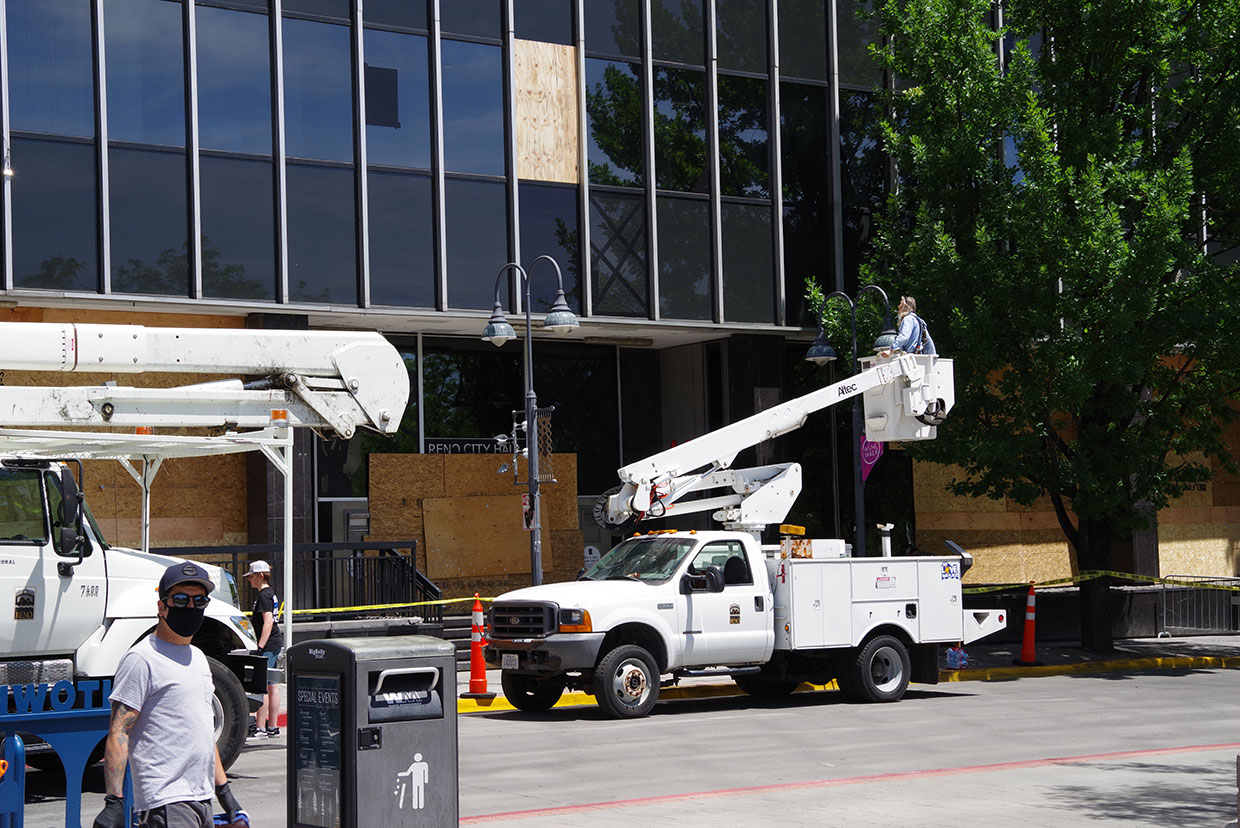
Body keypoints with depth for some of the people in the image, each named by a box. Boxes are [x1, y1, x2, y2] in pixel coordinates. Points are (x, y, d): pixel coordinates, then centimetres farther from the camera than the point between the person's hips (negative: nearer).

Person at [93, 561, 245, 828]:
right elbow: (118, 732, -13)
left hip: (202, 801, 8)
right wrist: (114, 801, -20)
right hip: (166, 803, -8)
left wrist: (223, 790, 22)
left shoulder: (197, 657, 19)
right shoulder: (141, 659, -7)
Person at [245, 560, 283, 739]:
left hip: (268, 645, -10)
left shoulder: (264, 595, -13)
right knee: (272, 686, 11)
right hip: (275, 644, 10)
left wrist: (260, 647, -23)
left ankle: (260, 728, -10)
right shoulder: (269, 593, 17)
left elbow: (268, 622, -21)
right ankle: (273, 727, 14)